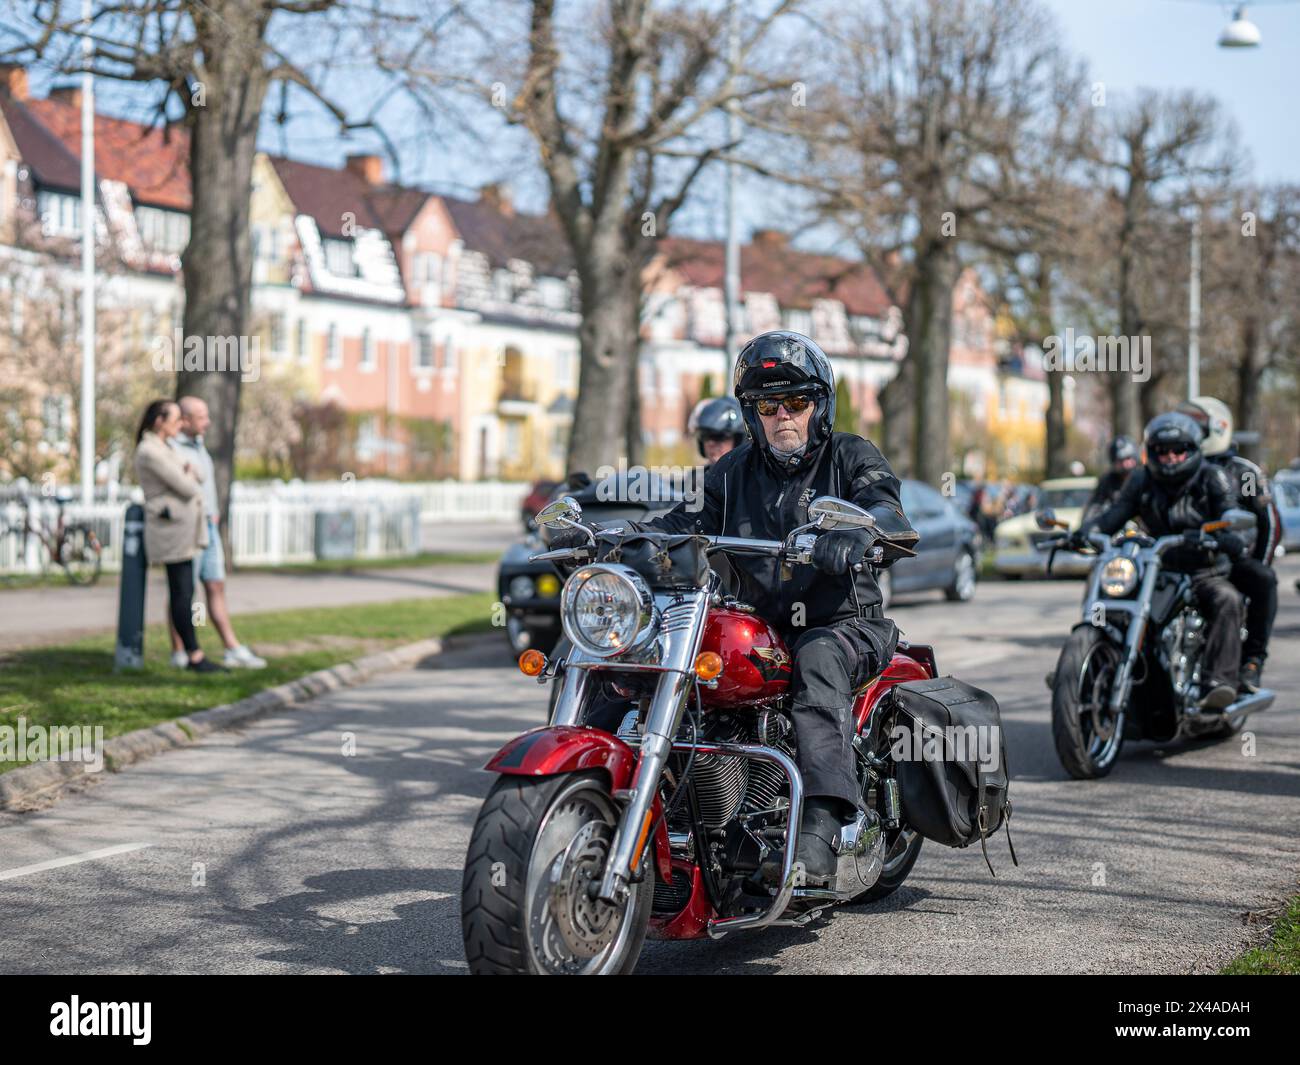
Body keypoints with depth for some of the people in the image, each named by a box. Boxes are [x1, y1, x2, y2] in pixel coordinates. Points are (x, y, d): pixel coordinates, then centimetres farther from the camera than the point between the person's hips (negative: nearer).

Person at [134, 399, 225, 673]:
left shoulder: (160, 448, 17)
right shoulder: (150, 452, -16)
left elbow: (195, 478, 17)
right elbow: (186, 488, -16)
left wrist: (189, 473, -3)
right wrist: (194, 486, 5)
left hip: (182, 529, 10)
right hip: (172, 525, -10)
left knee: (183, 594, 10)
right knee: (182, 594, -6)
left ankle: (194, 656, 12)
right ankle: (194, 656, -3)